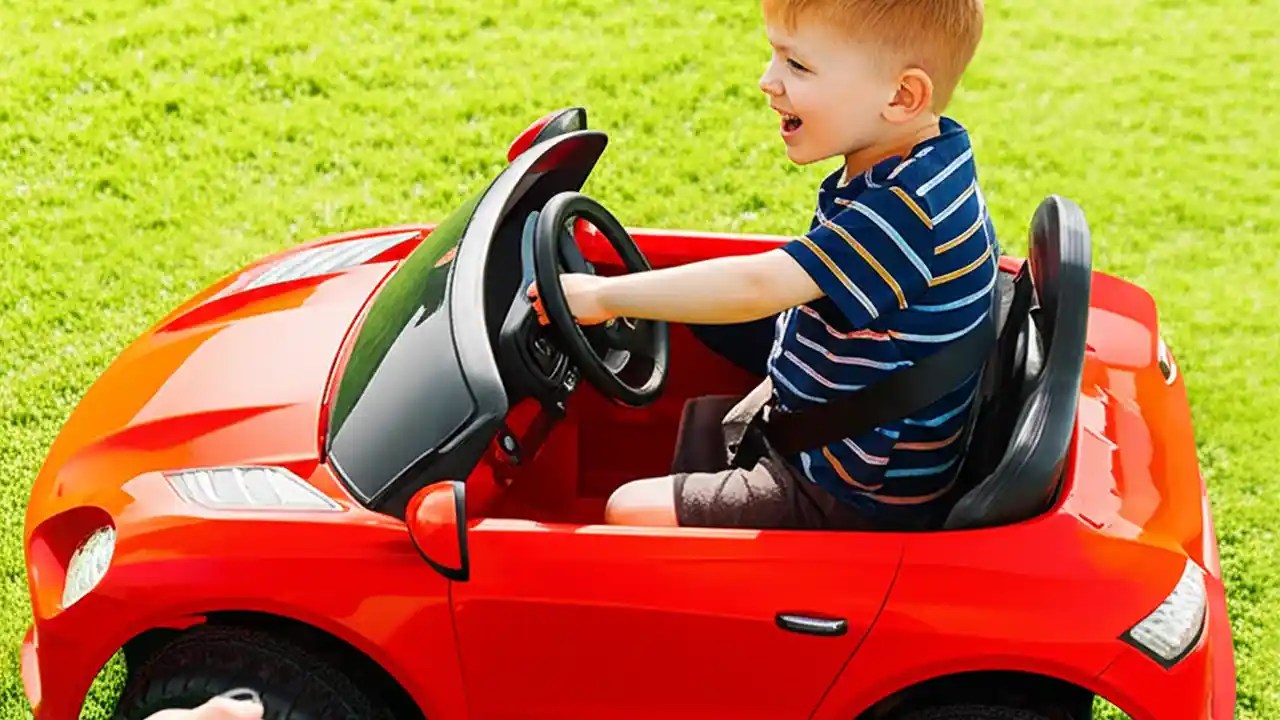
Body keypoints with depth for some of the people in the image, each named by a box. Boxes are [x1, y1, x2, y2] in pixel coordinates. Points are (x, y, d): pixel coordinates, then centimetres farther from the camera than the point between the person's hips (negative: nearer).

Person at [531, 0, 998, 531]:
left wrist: (604, 295, -25)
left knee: (631, 512, -7)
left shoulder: (907, 211, -31)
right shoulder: (923, 166, -1)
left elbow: (755, 287, -34)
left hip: (855, 502, -9)